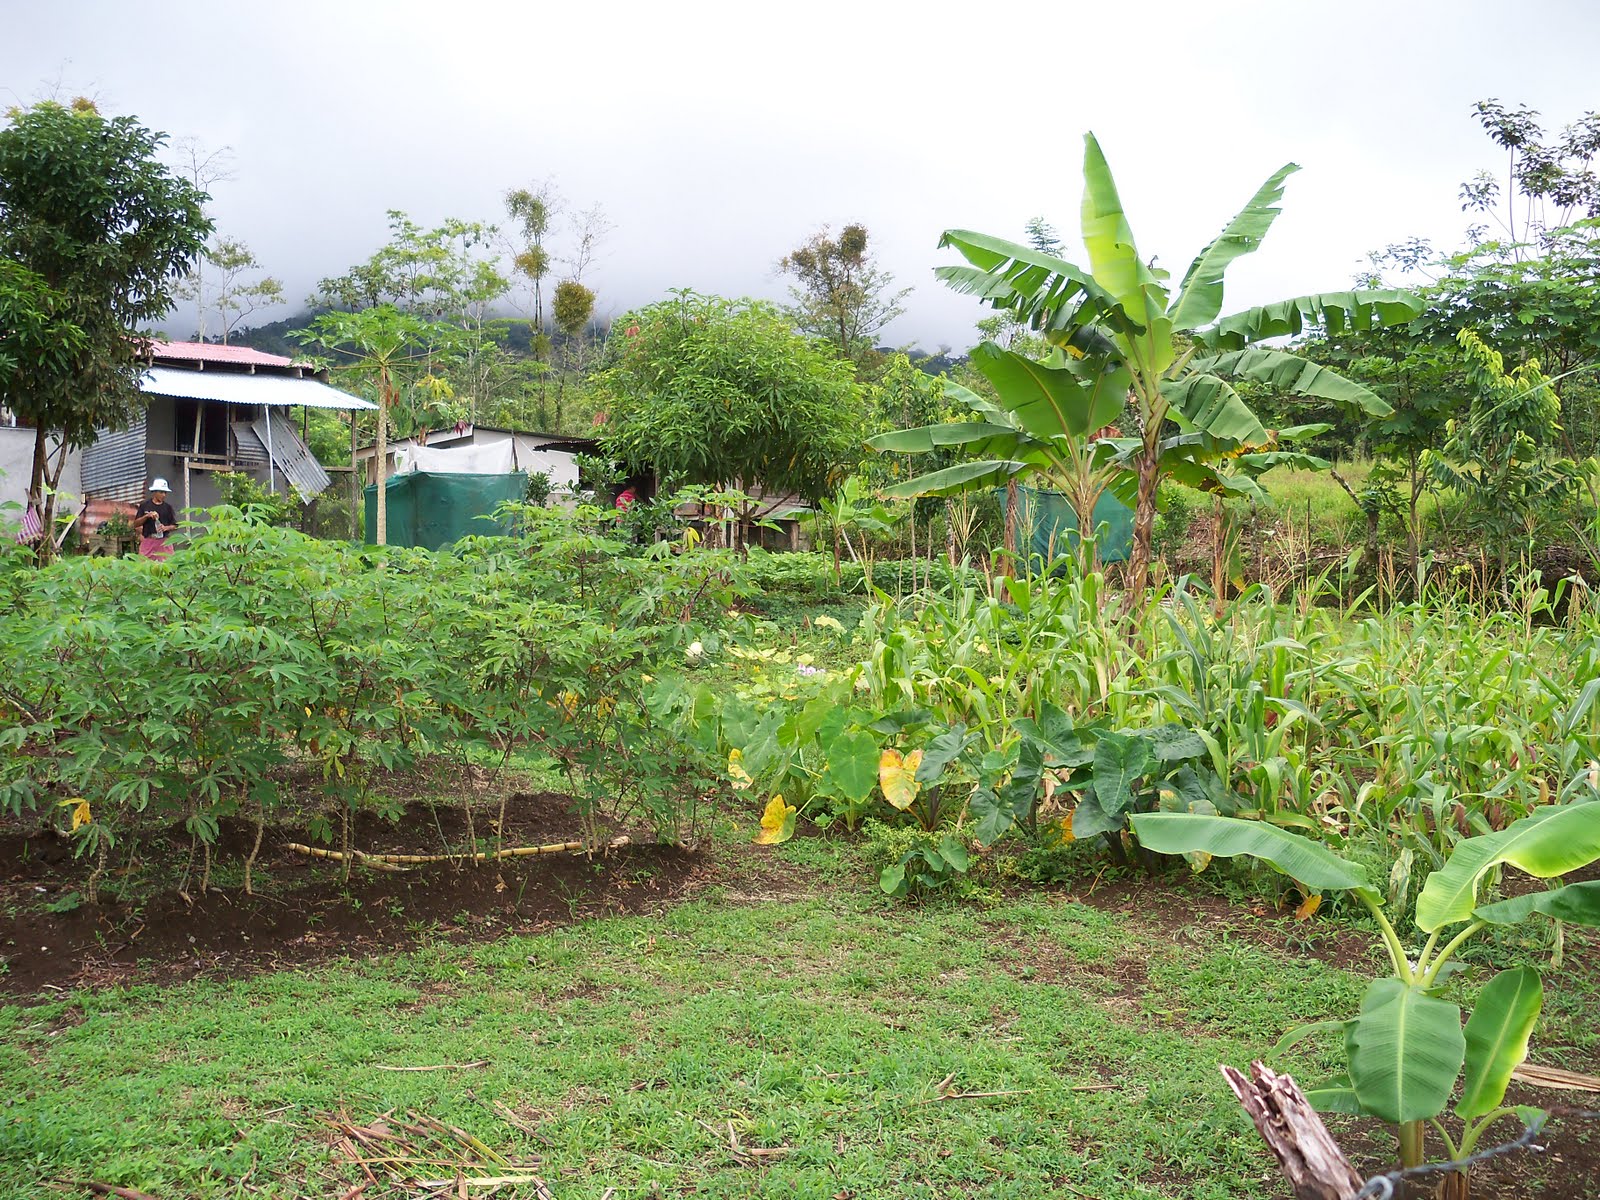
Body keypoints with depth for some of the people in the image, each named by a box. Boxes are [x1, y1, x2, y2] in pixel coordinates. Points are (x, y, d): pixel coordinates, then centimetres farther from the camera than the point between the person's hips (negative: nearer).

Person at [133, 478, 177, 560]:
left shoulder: (168, 507, 9)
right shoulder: (144, 505, 7)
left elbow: (174, 526, 10)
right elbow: (136, 524, 5)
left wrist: (166, 528, -10)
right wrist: (147, 516, -10)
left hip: (164, 542, 1)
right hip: (148, 541, 0)